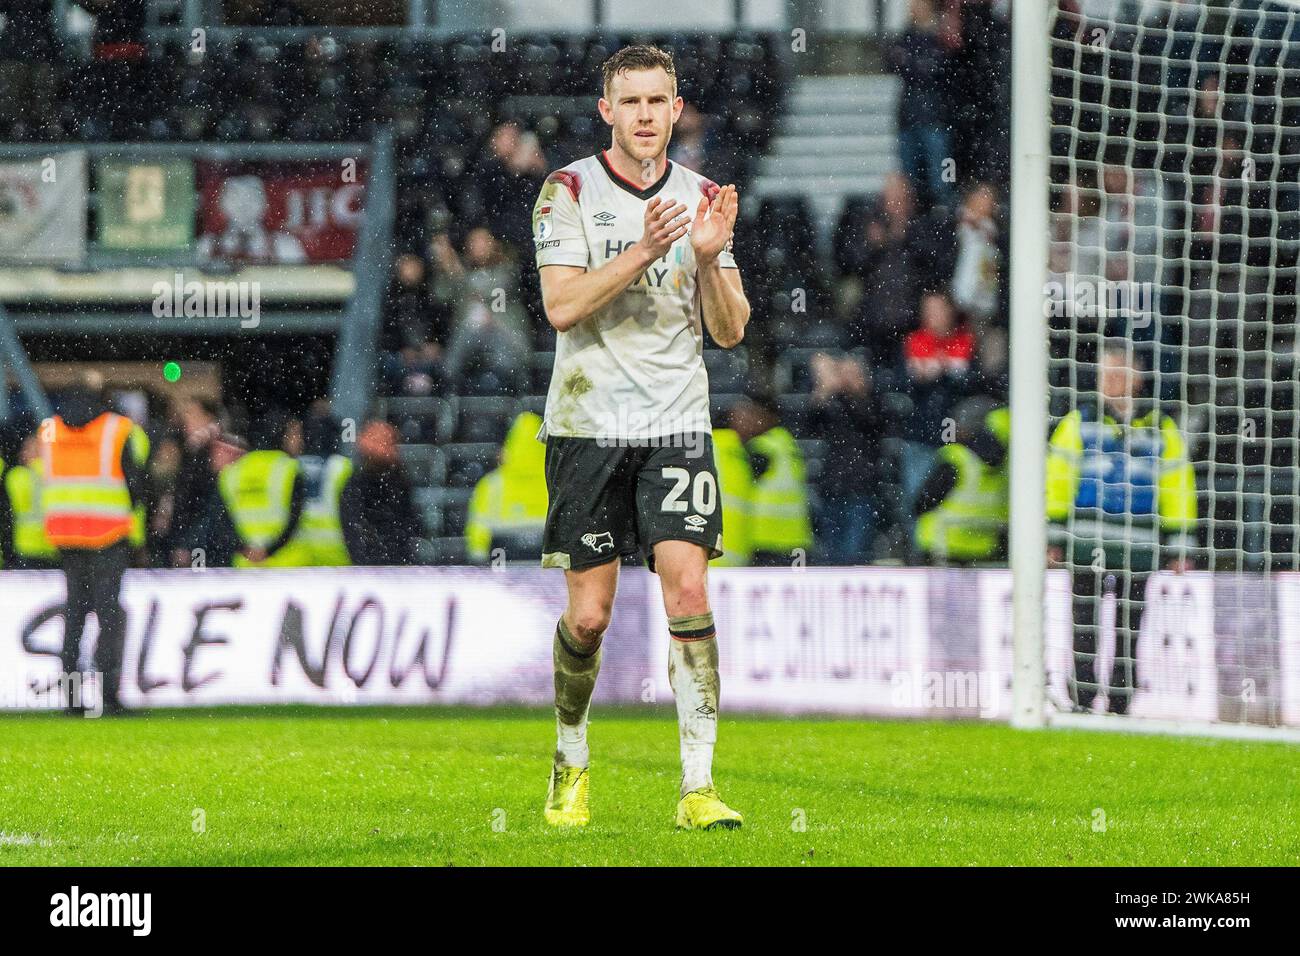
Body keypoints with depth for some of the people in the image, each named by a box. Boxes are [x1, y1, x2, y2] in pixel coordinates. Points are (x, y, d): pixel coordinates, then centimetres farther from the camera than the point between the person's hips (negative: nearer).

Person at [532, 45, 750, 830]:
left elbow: (730, 331, 6)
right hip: (589, 424, -2)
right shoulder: (569, 192, -2)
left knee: (689, 593, -13)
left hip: (677, 425, 2)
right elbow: (562, 306, -13)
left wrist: (711, 259, -12)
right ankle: (572, 763, 24)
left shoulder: (701, 198, 7)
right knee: (589, 613, 1)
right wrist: (644, 251, -23)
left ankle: (699, 786, -12)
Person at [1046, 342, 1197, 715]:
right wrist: (1053, 539, 0)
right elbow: (1057, 483, 6)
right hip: (1087, 547, -1)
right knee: (1085, 628, -4)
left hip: (1137, 551, 1)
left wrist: (1179, 549, 6)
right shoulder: (1079, 424, 7)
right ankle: (1081, 703, -1)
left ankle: (1120, 708, 9)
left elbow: (1178, 488, 10)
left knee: (1128, 634, 3)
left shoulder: (1162, 429, 9)